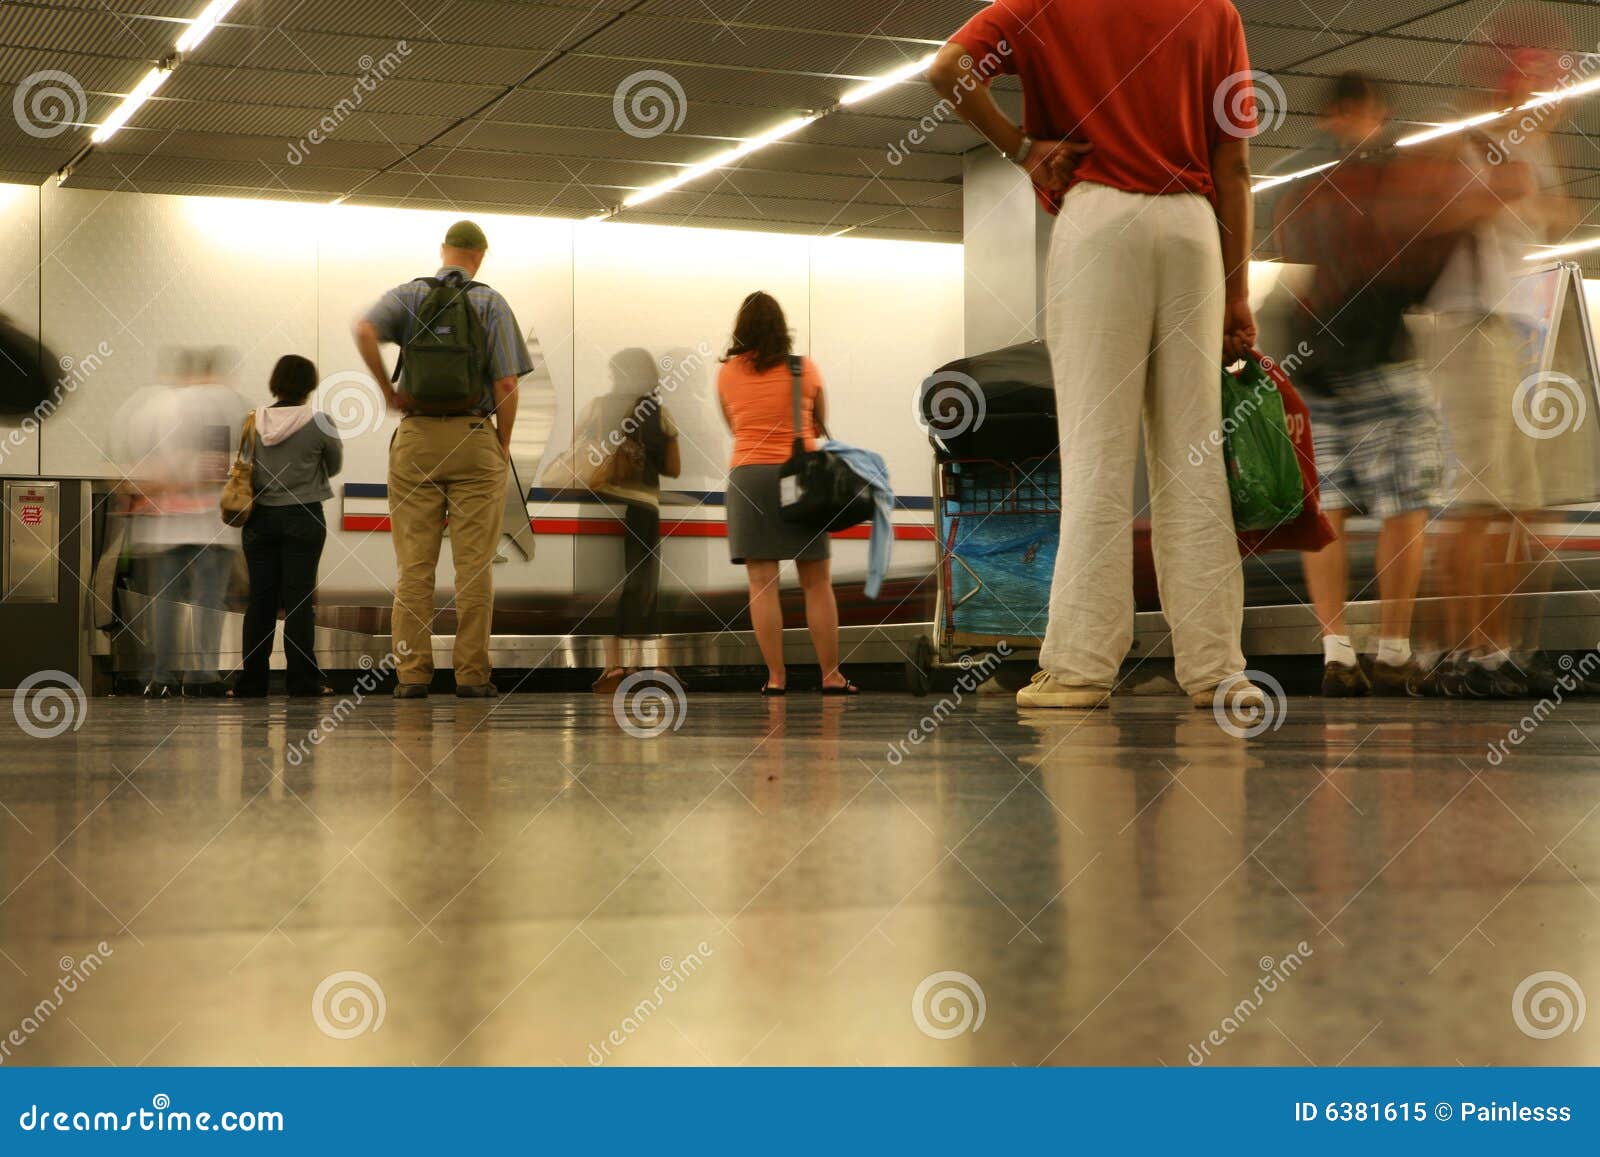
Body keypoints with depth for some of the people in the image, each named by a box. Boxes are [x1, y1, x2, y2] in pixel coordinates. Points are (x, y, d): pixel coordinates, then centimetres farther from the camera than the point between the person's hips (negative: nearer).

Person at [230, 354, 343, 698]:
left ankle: (250, 681, 7)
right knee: (299, 598, 0)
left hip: (260, 518, 3)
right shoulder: (319, 422, -8)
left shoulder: (254, 422, -1)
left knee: (260, 597, 6)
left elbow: (247, 465, 5)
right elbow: (335, 465, 4)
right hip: (303, 517, -3)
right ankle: (302, 679, -2)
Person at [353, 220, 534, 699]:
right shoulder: (491, 303, 2)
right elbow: (507, 382, -6)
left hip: (416, 439, 1)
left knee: (415, 563, 3)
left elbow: (365, 330, -15)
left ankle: (413, 674, 1)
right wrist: (503, 444, 6)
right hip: (475, 437, -1)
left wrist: (388, 390, -4)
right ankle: (472, 674, 0)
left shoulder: (408, 295, 6)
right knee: (474, 564, 1)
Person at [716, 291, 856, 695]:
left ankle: (775, 677, -2)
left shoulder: (727, 373, 4)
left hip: (749, 475, 0)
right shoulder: (806, 369, 2)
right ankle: (831, 675, 5)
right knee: (817, 583, 4)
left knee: (762, 582, 0)